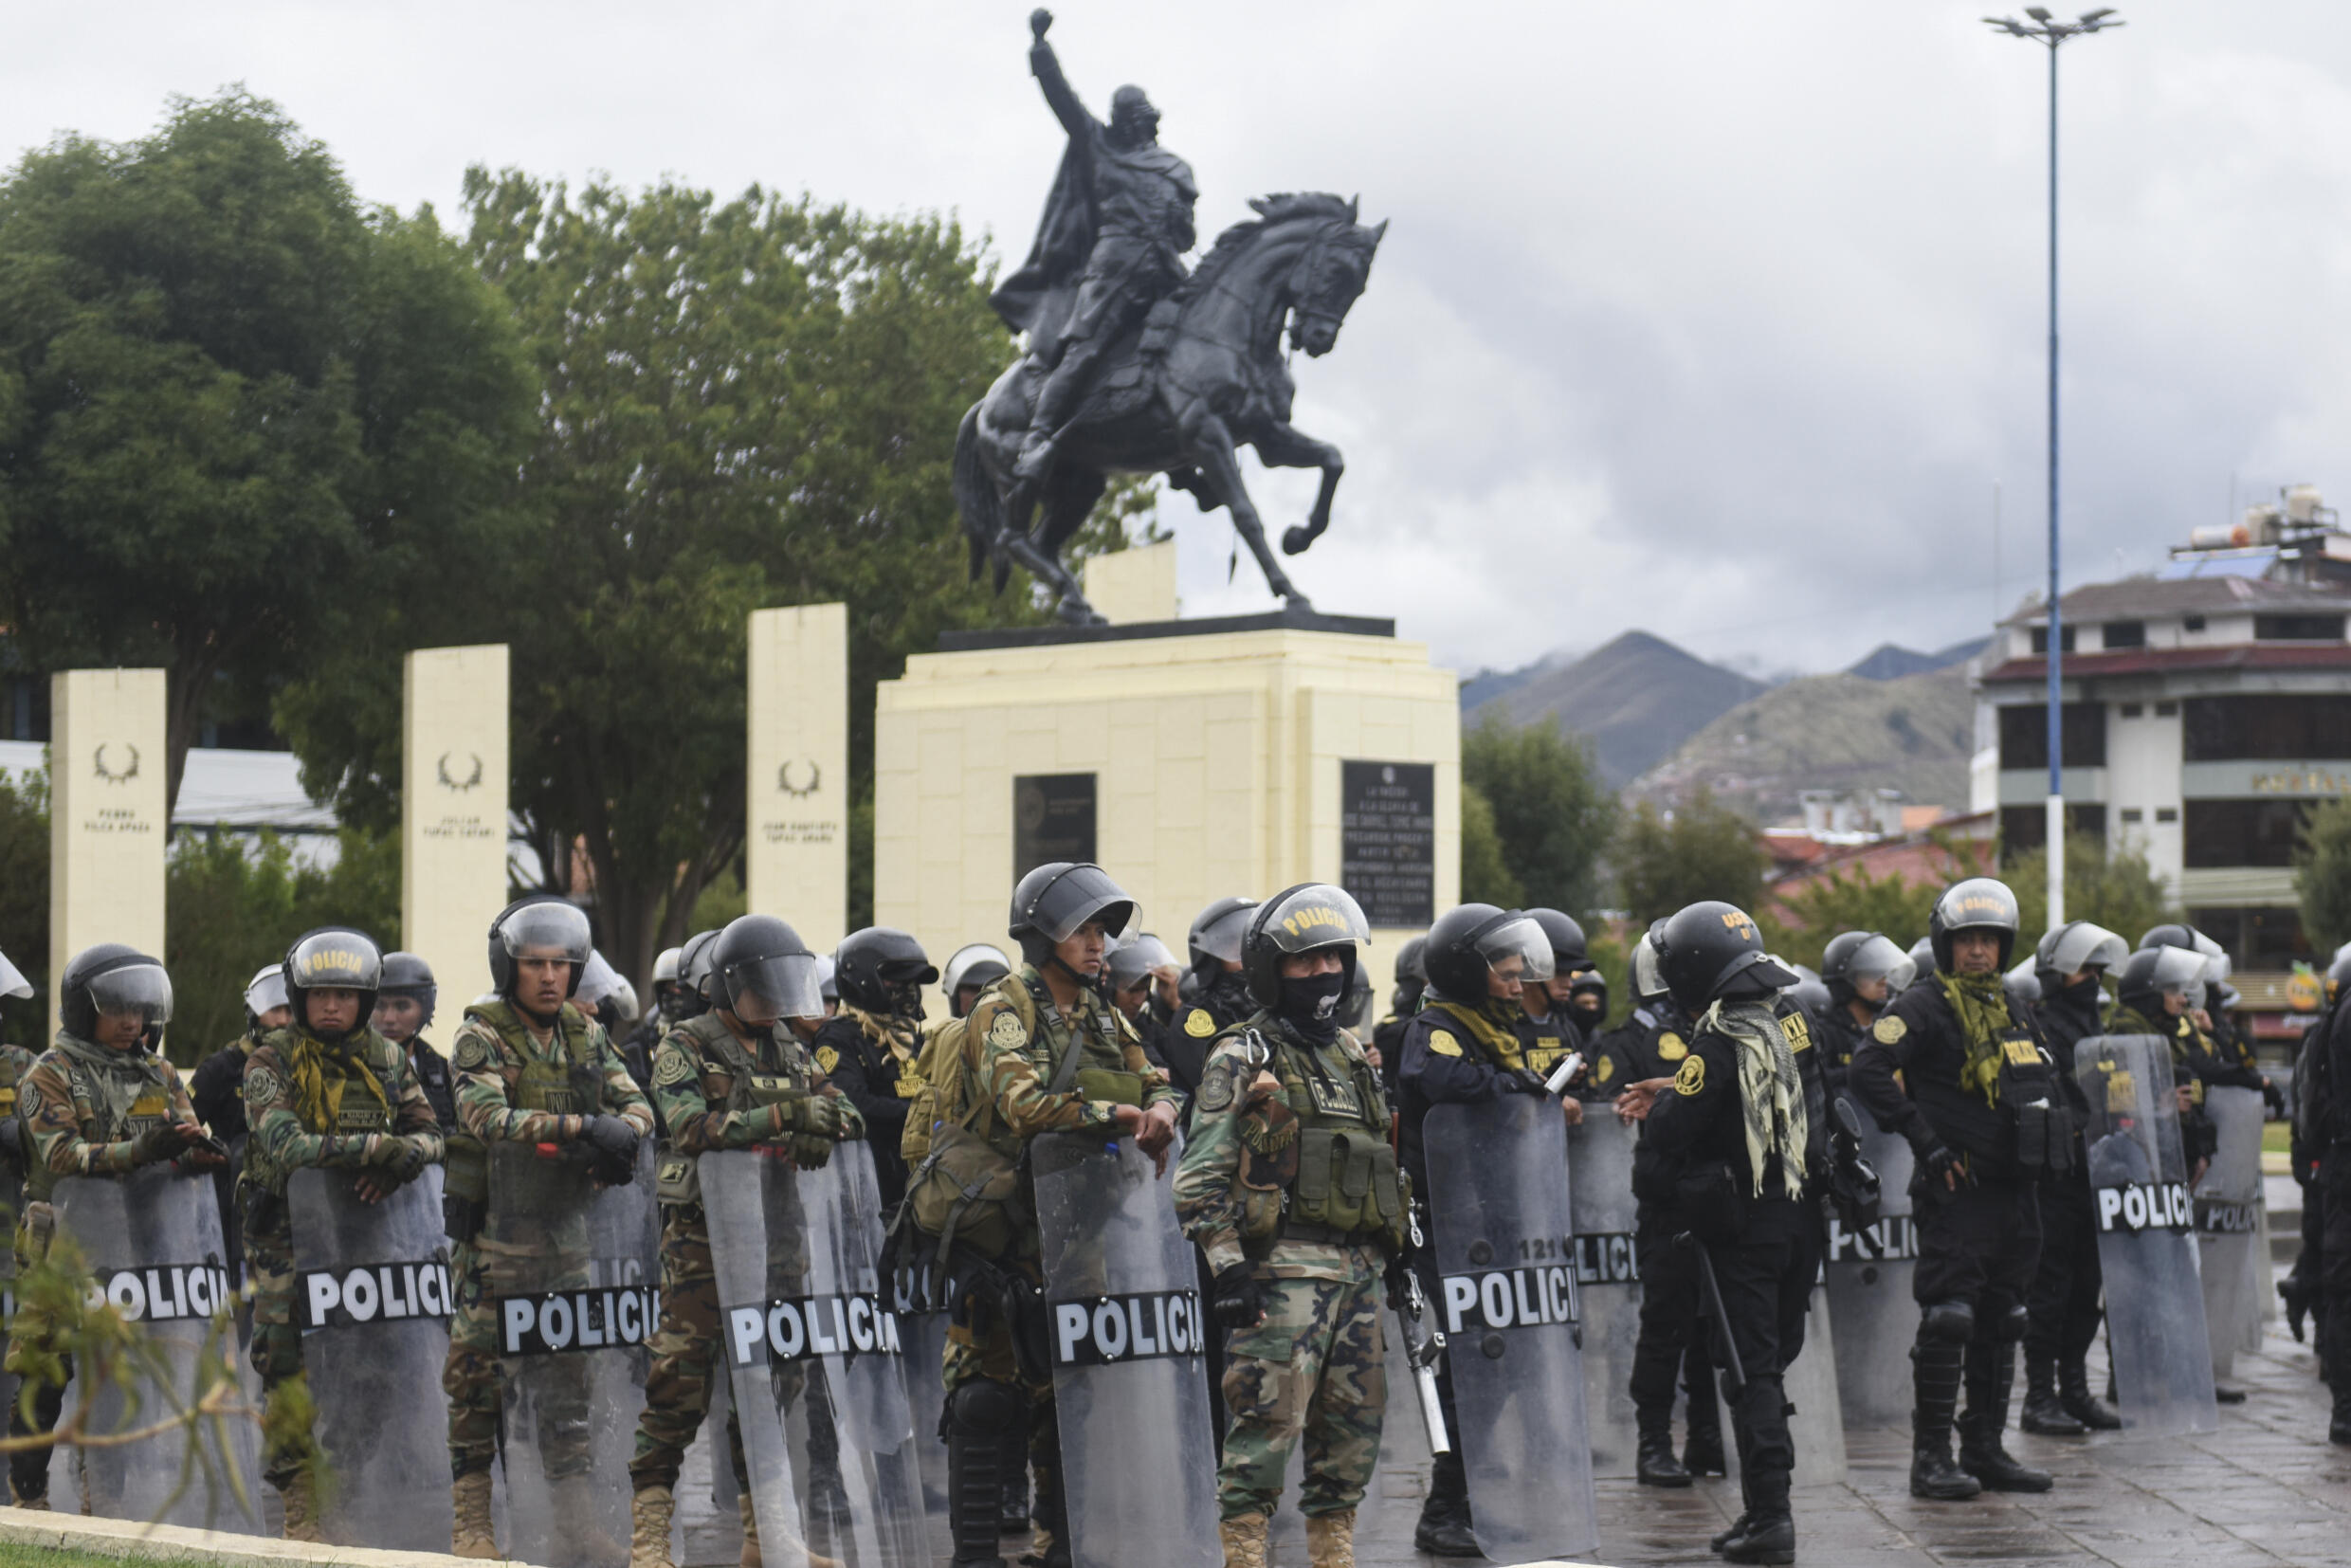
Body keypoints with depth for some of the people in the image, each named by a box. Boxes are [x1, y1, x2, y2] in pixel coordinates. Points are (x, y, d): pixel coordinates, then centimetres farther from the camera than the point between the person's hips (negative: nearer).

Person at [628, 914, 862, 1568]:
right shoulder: (686, 1047, -3)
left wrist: (822, 1131, -19)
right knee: (680, 1379, -8)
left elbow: (843, 1110, 6)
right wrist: (783, 1118, -27)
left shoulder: (789, 1051, 15)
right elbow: (690, 1128, -19)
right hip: (702, 1235, -6)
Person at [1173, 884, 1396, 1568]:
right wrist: (1225, 1265, -17)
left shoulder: (1354, 1057, 20)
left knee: (1355, 1420, 8)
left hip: (1360, 1268, 7)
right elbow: (1201, 1174, -9)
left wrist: (1399, 1254, 22)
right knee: (1269, 1416, -12)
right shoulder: (1242, 1057, -1)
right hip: (1284, 1264, -7)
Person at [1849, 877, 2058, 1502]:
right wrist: (1924, 1140, -20)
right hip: (1957, 1192, -8)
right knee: (1947, 1321, -9)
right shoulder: (1923, 1007, -8)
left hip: (2015, 1193, 8)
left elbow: (2043, 1086, 30)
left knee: (1999, 1324, 12)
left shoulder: (2011, 1011, 17)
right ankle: (1931, 1456, -5)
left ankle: (1986, 1450, 19)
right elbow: (1867, 1071, -20)